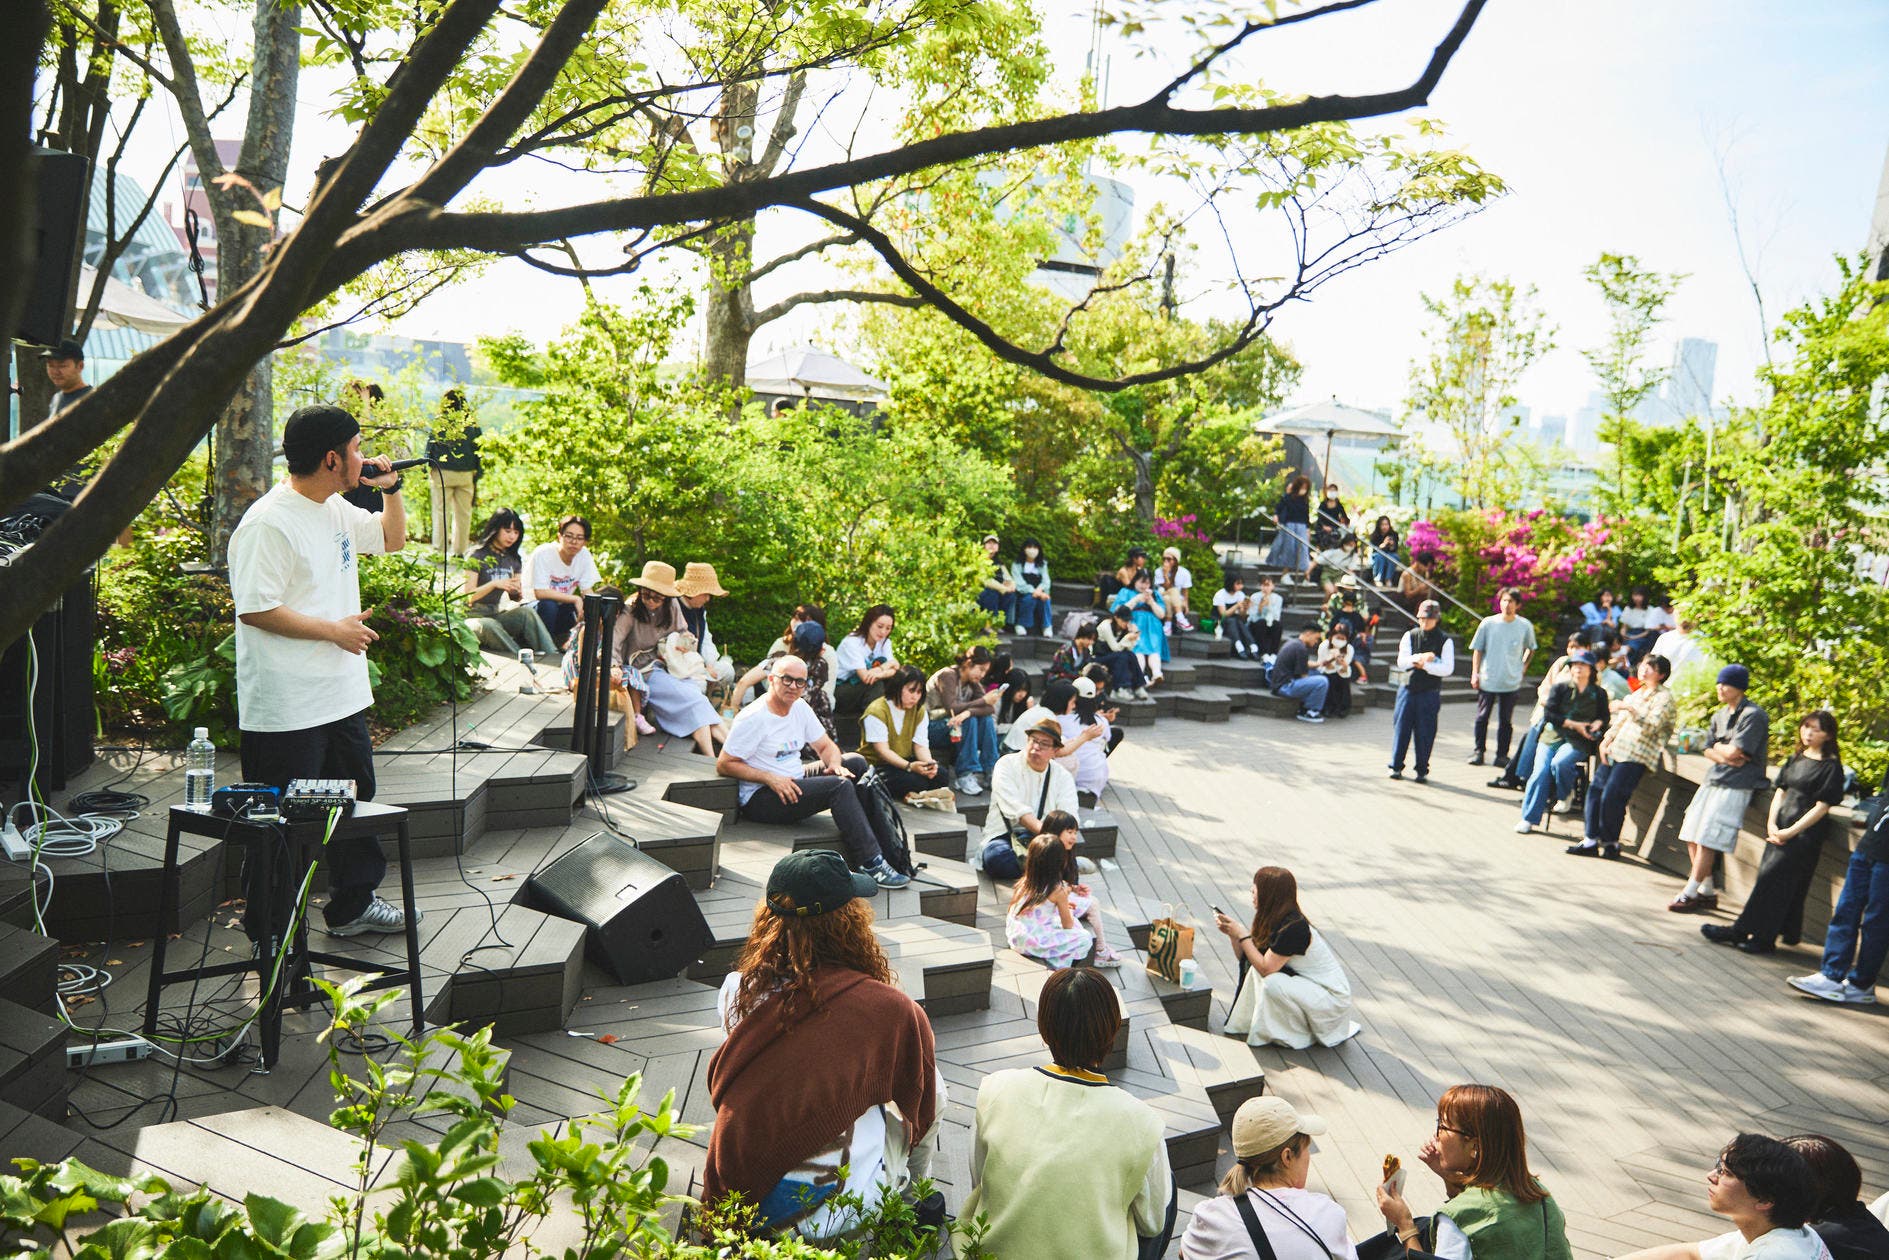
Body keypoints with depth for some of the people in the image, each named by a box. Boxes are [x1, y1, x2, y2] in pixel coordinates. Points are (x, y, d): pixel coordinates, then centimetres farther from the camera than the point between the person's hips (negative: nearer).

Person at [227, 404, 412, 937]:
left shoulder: (337, 510, 10)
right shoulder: (268, 523, -19)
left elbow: (392, 538, 27)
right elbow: (255, 609, -23)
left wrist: (391, 489, 10)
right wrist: (334, 629, -17)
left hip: (342, 695, 10)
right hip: (287, 708, -9)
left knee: (355, 799, 19)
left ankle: (353, 904, 35)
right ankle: (272, 934, 16)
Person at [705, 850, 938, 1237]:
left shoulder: (736, 991, -7)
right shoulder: (889, 1009, -16)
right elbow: (923, 1106, 2)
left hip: (735, 1202, 4)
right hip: (834, 1216, -4)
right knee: (933, 1089, 17)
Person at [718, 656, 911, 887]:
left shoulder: (800, 707, 10)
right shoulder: (752, 718, -14)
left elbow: (826, 746, 16)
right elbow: (724, 765, -15)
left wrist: (835, 765, -8)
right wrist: (770, 778, -24)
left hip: (795, 784, 9)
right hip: (760, 800, -9)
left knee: (858, 764, -3)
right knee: (840, 786, -26)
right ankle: (870, 864, -26)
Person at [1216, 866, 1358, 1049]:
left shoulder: (1294, 928, -26)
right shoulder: (1274, 920, 2)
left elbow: (1266, 968, -26)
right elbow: (1244, 958, 4)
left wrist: (1242, 935, -19)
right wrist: (1232, 933, -9)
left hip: (1334, 999, -9)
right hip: (1310, 987, 9)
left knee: (1272, 983, -29)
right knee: (1255, 967, -7)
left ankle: (1305, 1036, -6)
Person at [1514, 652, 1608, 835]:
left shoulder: (1599, 694, 13)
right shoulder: (1560, 688, 11)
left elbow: (1603, 717, 14)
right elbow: (1549, 714, 1)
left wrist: (1597, 724, -10)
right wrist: (1574, 724, -8)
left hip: (1578, 741, -1)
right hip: (1551, 736, 1)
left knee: (1559, 762, -33)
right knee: (1540, 771, -19)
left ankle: (1565, 796, -3)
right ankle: (1528, 818, -13)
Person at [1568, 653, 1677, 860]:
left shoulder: (1664, 697, -3)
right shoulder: (1637, 693, 23)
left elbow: (1652, 726, -17)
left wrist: (1629, 709, -26)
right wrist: (1606, 740, 11)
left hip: (1636, 756, -8)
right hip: (1615, 750, 8)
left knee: (1611, 796, -14)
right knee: (1595, 788, -1)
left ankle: (1611, 842, 0)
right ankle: (1591, 839, 3)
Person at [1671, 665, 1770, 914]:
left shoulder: (1753, 715, -10)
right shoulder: (1720, 715, 16)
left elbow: (1734, 752, -18)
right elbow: (1708, 751, 12)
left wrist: (1718, 747, 2)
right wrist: (1725, 755, -9)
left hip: (1736, 785, -8)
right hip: (1713, 780, 8)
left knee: (1707, 841, -11)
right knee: (1692, 837, 6)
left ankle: (1690, 894, -4)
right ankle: (1706, 891, 17)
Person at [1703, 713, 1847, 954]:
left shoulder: (1831, 766, -8)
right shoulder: (1796, 758, 13)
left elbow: (1822, 807, -11)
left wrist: (1790, 832, -13)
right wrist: (1772, 823, -1)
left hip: (1805, 833, -7)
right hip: (1780, 829, 7)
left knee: (1771, 878, -9)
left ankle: (1742, 931, -4)